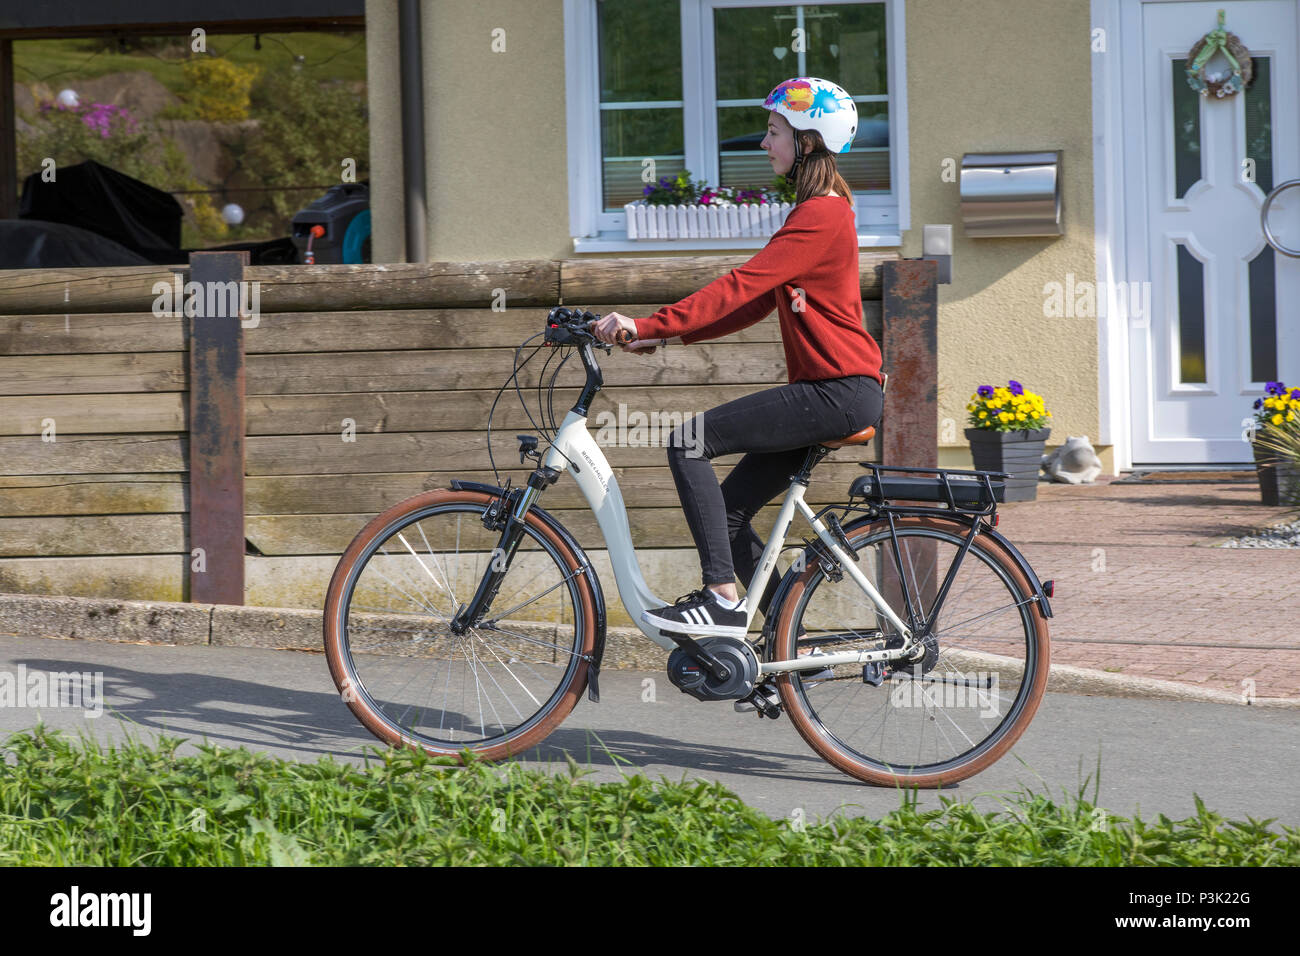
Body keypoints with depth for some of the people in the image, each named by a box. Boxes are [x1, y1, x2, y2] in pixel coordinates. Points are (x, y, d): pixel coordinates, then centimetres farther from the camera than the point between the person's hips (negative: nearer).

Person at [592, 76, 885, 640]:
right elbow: (759, 300, 19)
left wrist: (649, 326, -25)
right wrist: (670, 335, 9)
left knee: (689, 441, -17)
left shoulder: (821, 216, -13)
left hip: (839, 392, -10)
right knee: (730, 513, 8)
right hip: (829, 388, 10)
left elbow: (741, 288, -22)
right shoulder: (818, 211, 21)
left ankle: (722, 601, -17)